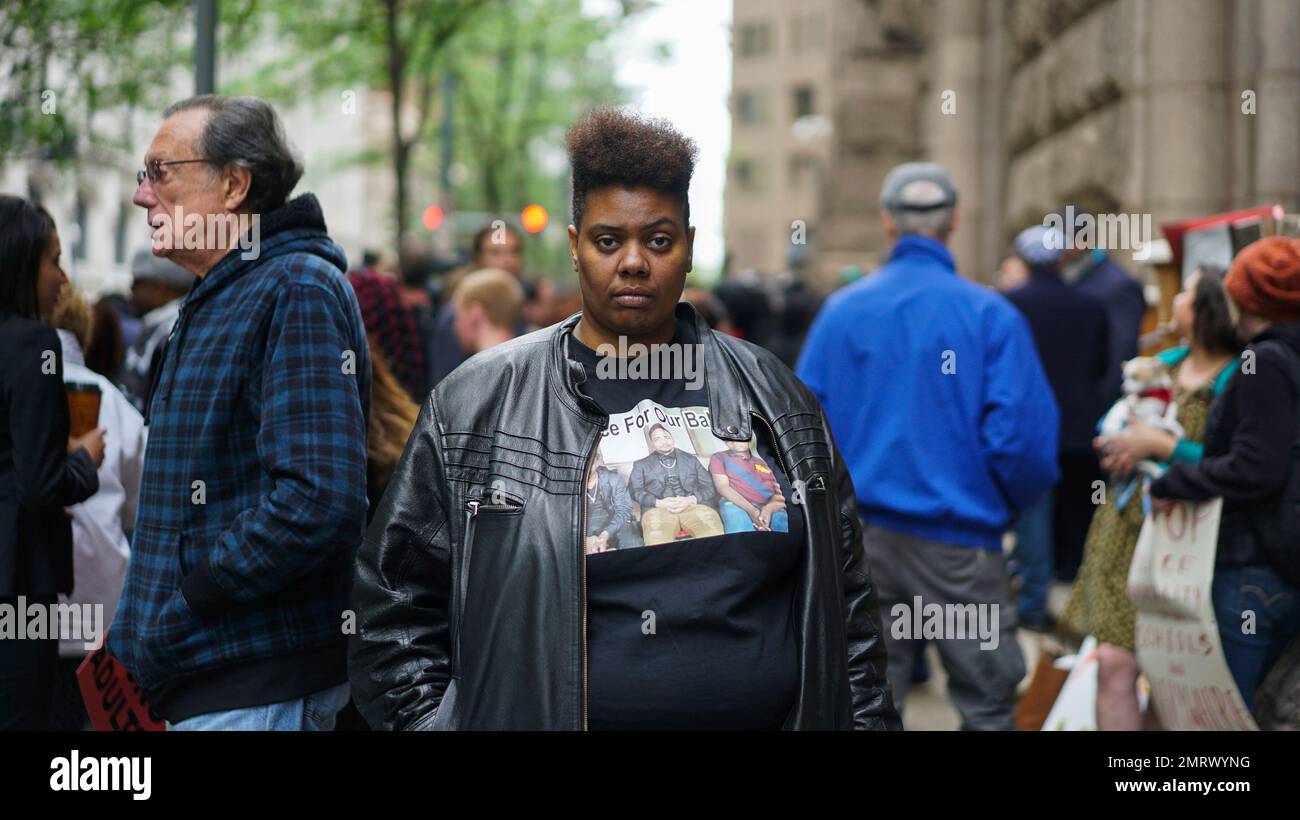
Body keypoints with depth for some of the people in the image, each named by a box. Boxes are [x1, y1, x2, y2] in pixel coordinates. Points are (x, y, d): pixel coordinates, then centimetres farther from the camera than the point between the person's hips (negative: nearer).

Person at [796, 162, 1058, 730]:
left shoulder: (840, 310, 1)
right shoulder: (990, 315, -8)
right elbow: (1022, 434, -13)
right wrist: (1013, 505, 7)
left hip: (862, 530, 3)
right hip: (957, 535, -3)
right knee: (987, 702, 7)